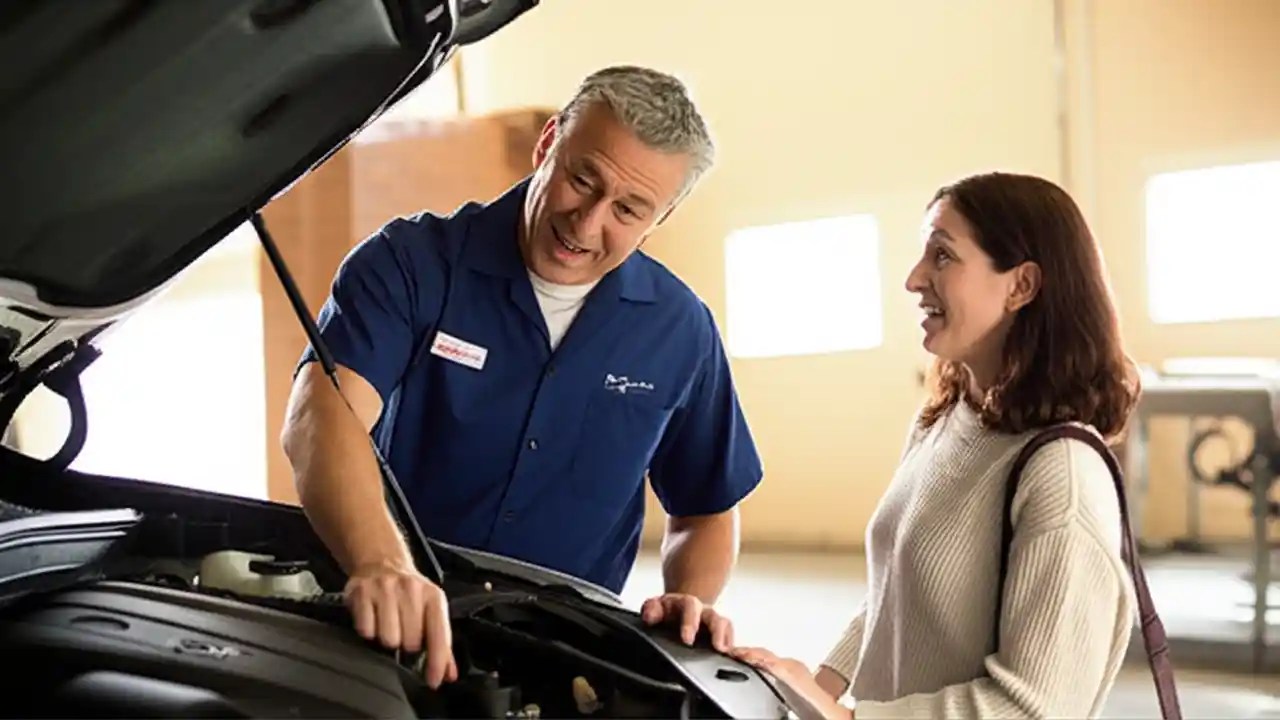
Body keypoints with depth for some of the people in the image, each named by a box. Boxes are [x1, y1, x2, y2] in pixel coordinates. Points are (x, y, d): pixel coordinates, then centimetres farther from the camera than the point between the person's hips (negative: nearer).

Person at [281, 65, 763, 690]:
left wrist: (689, 608, -6)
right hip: (385, 633, -3)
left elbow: (706, 513, 16)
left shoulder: (681, 330, 4)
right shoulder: (413, 262, -6)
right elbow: (321, 420, -22)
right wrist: (381, 564, -40)